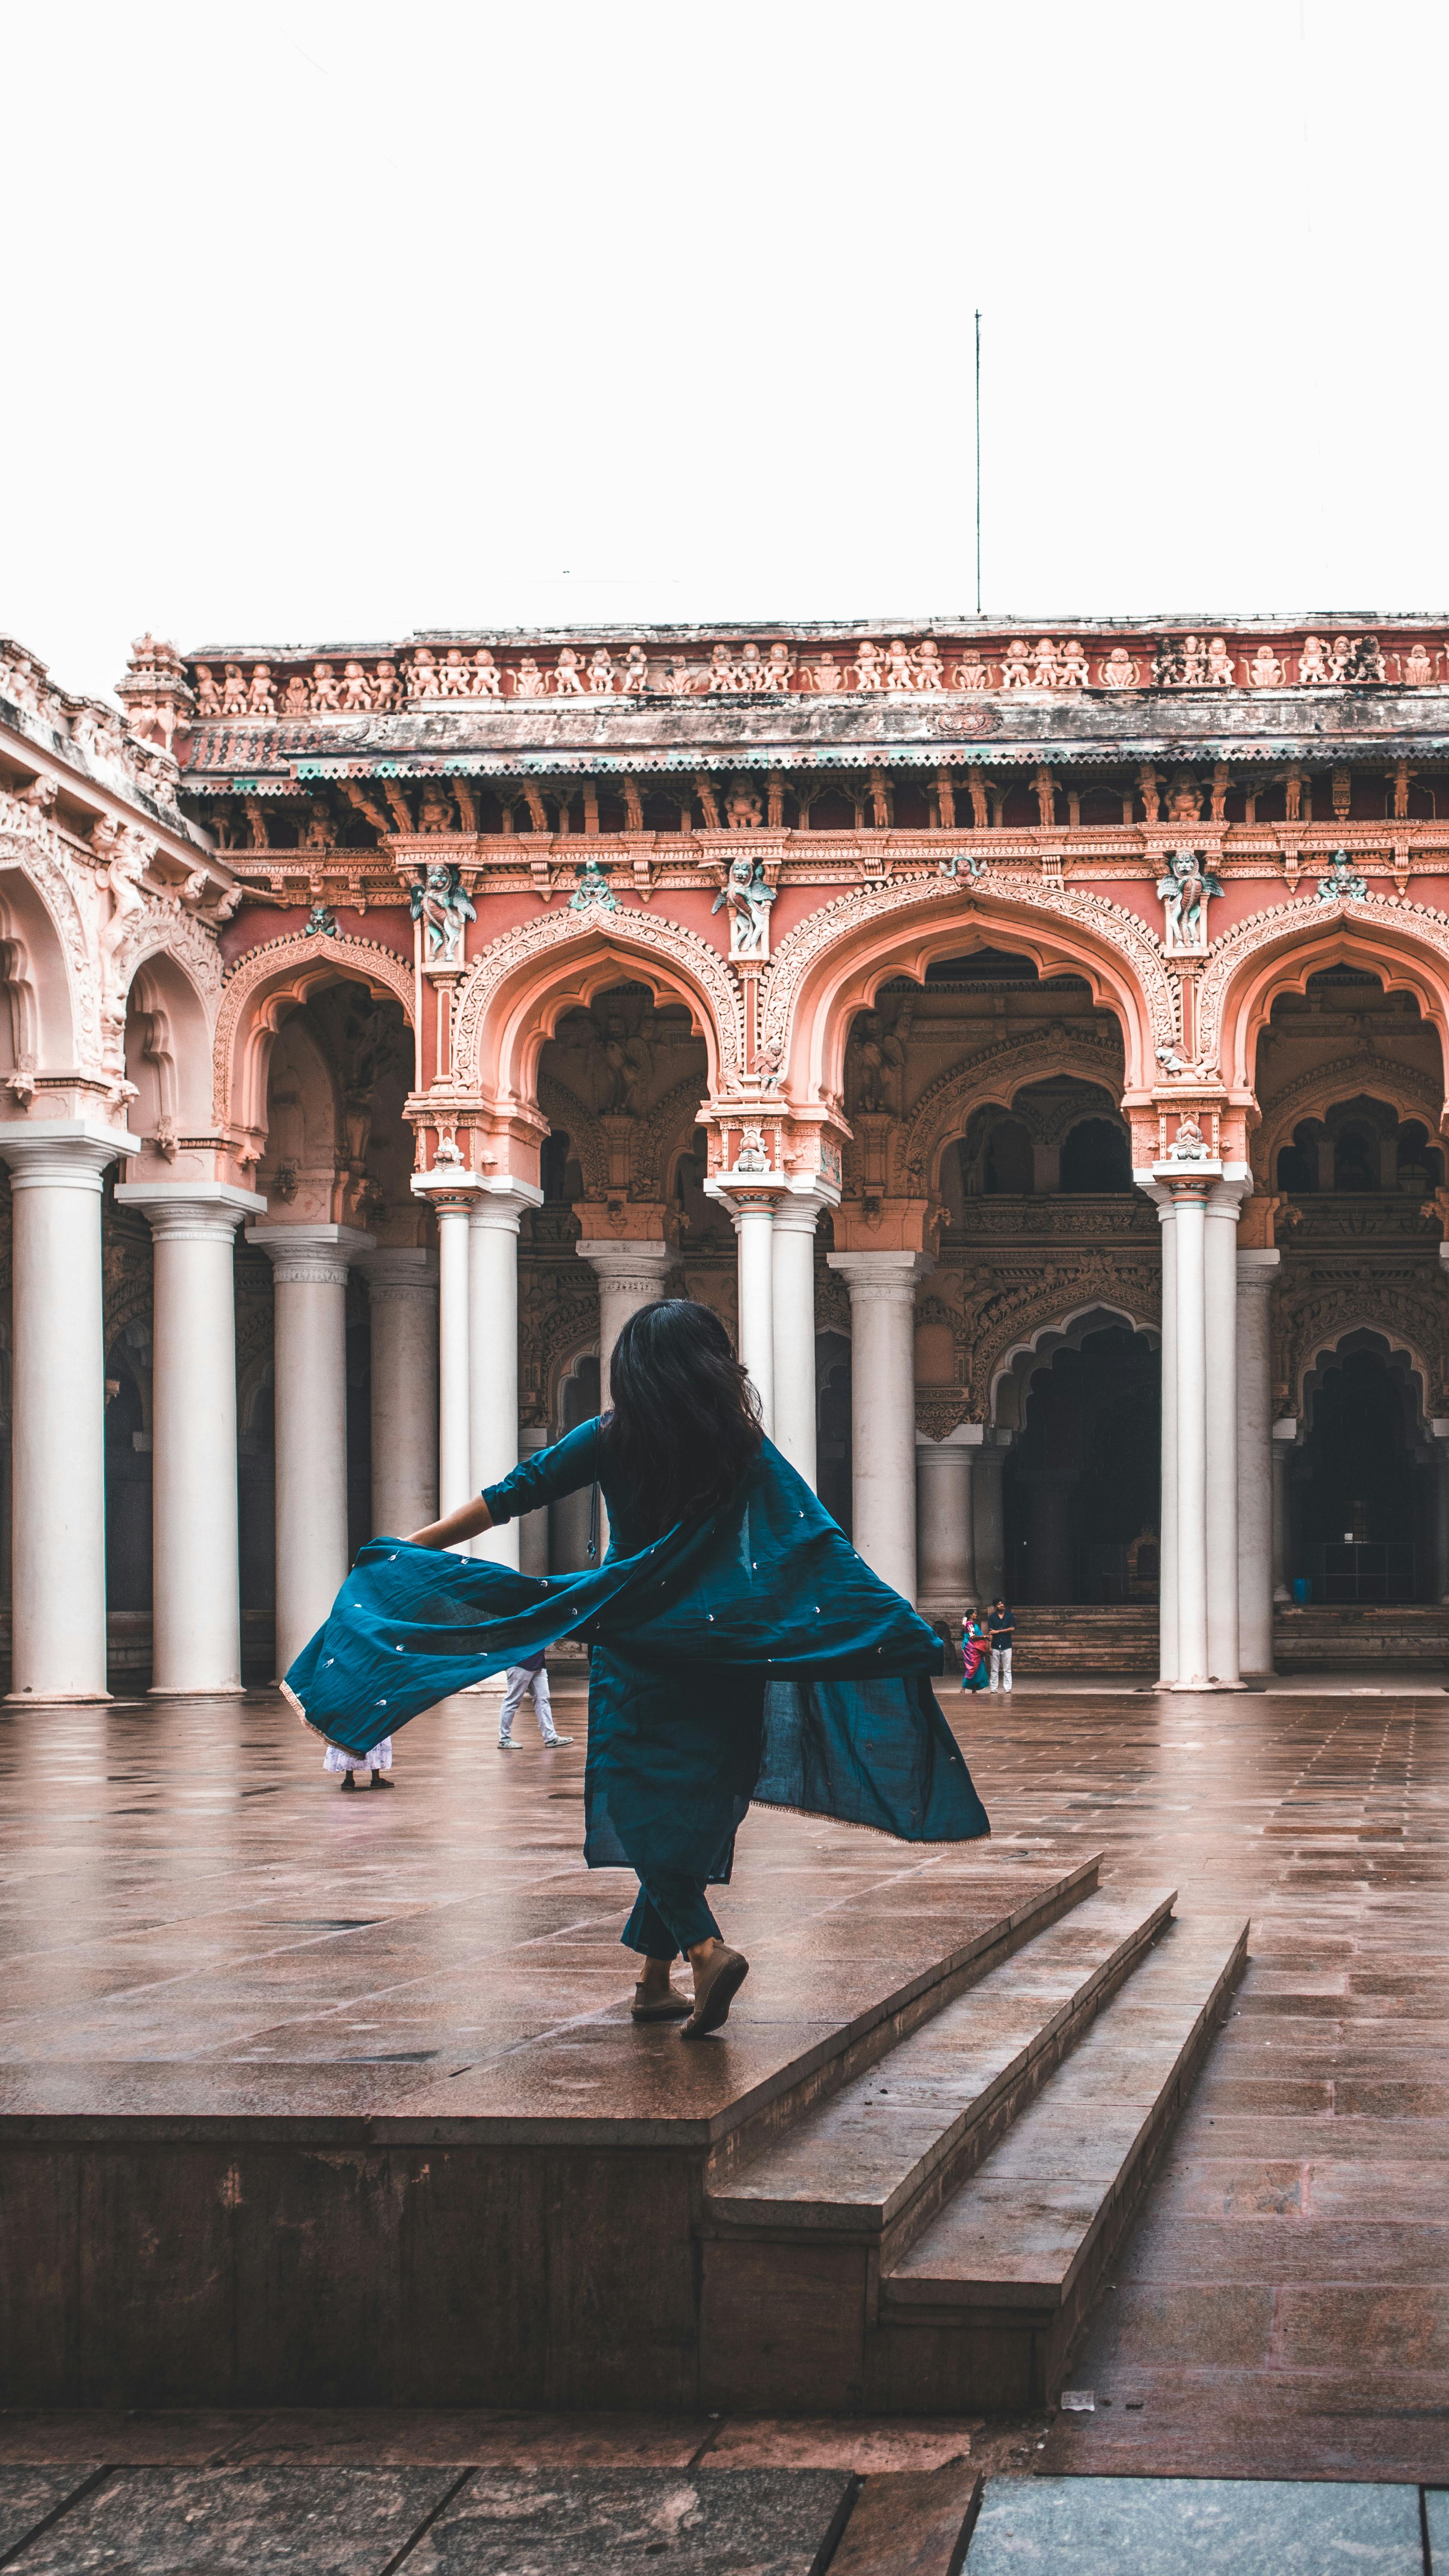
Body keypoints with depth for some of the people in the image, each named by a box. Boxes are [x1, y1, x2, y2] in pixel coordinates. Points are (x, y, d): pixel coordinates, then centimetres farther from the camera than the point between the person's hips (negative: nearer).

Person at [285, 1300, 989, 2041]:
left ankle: (705, 1946, -19)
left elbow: (509, 1497, 0)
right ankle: (654, 1978, 15)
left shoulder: (610, 1443, -4)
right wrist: (900, 1623, -6)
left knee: (646, 1807, 2)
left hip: (635, 1654, -2)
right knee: (692, 1810, 11)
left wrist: (412, 1547, 10)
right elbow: (821, 1541, -7)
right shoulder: (745, 1452, -2)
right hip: (719, 1656, 2)